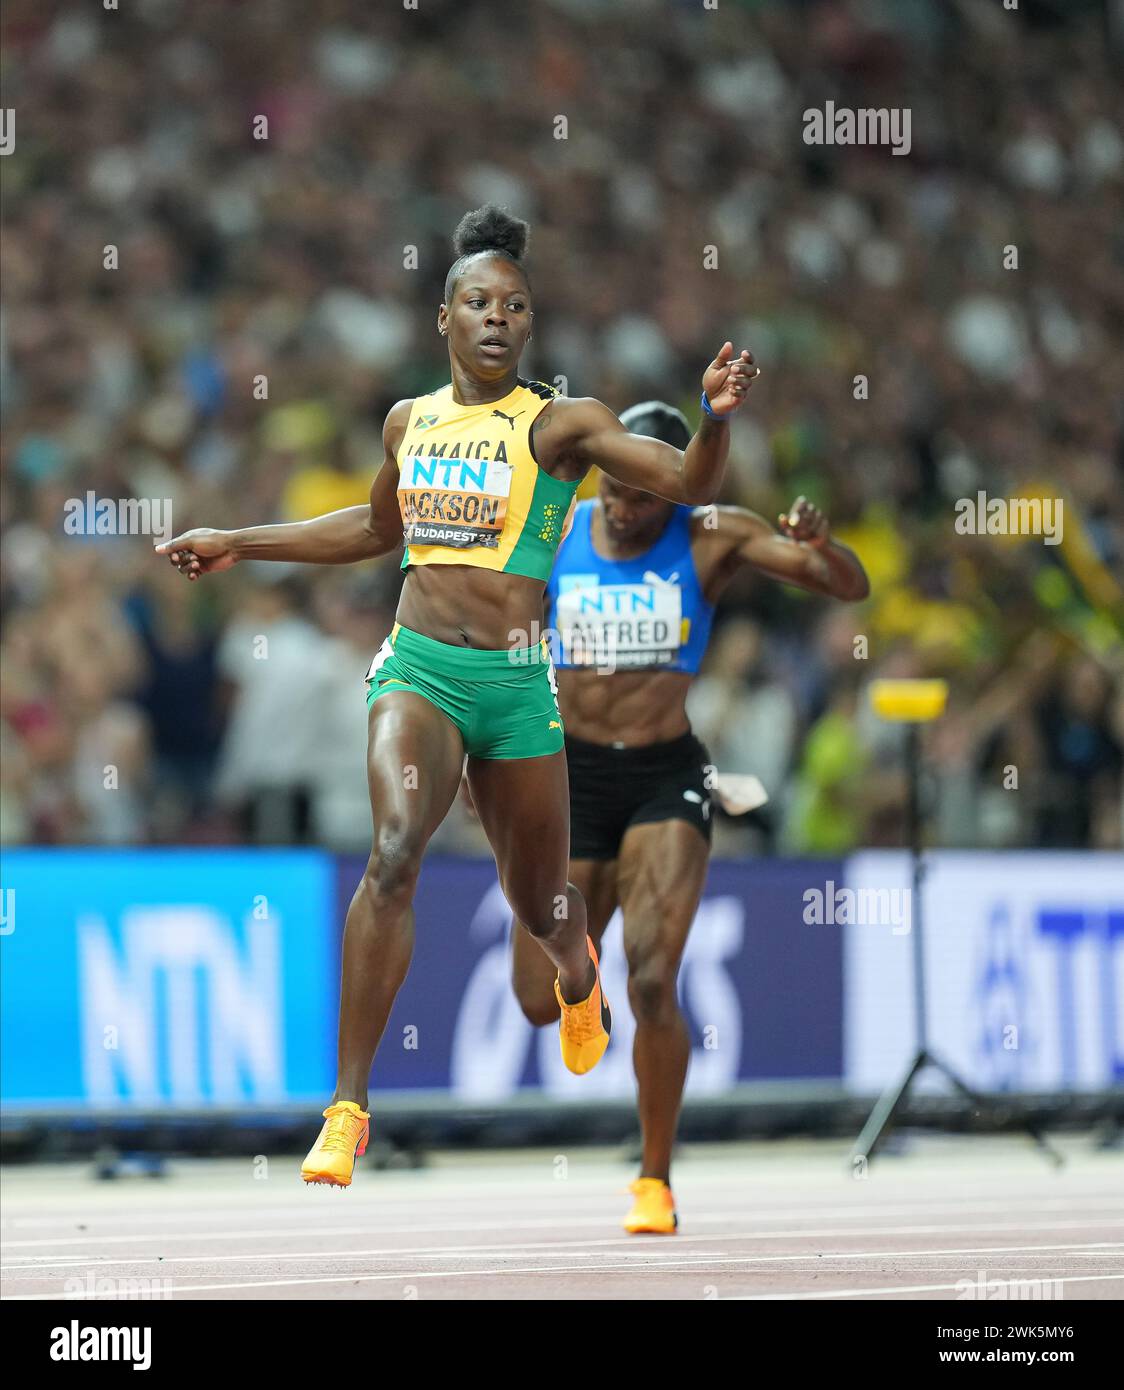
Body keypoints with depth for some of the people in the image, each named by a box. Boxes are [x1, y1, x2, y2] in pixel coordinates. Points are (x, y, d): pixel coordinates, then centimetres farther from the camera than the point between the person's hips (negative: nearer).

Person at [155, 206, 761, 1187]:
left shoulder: (557, 425, -2)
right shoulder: (410, 423, 11)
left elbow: (690, 484, -12)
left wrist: (718, 415, -32)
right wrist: (240, 546, 32)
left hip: (516, 680, -1)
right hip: (418, 670, 1)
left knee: (539, 905, 10)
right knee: (395, 849, -24)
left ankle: (580, 974, 53)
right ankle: (348, 1107, -24)